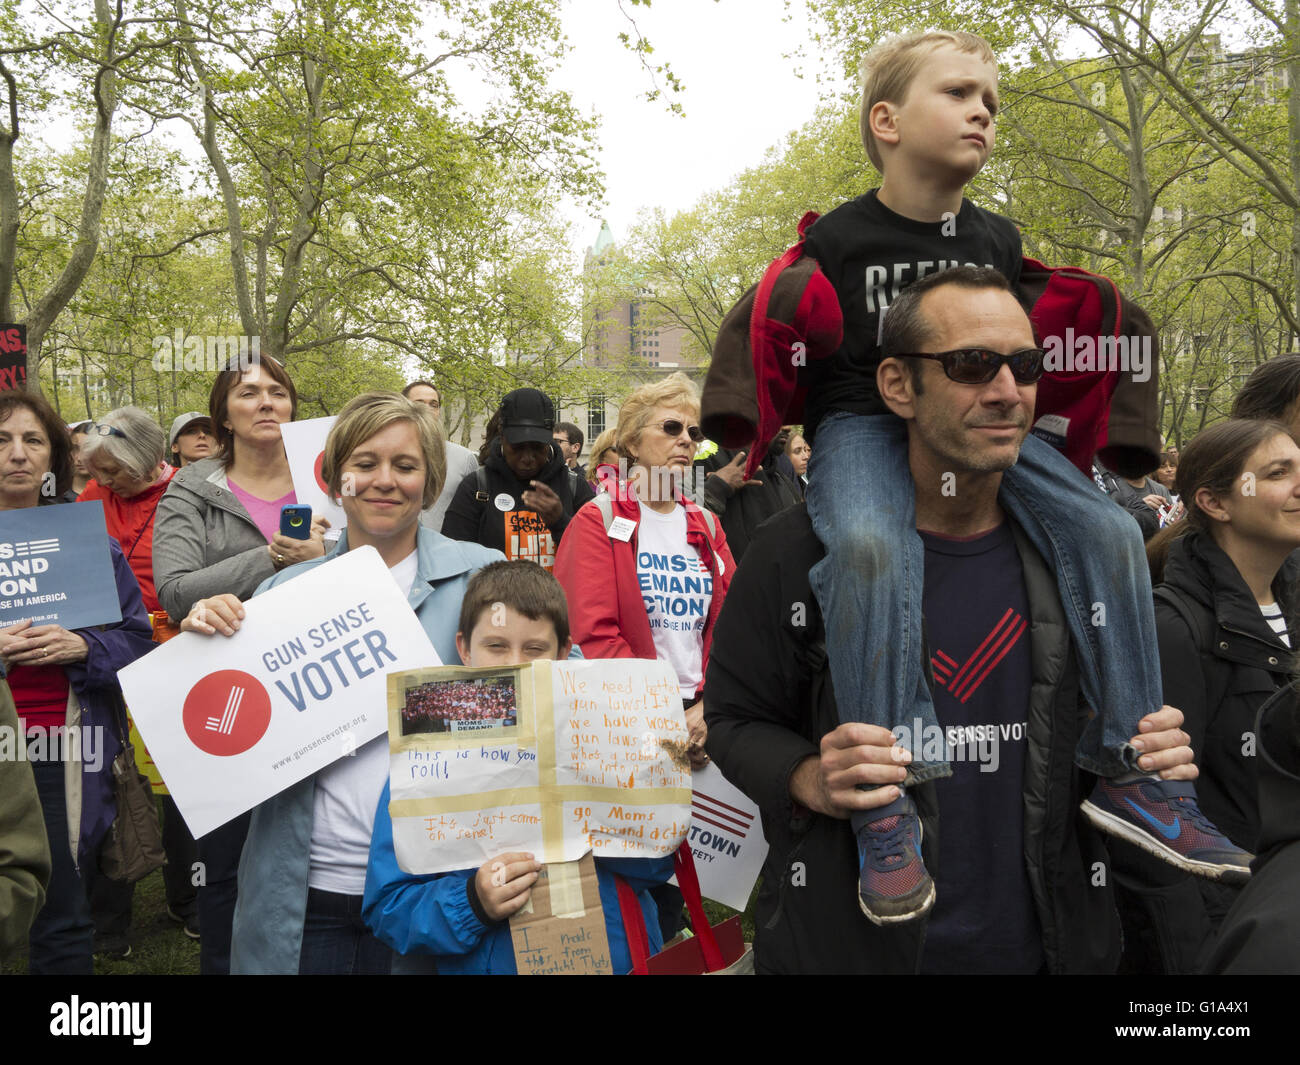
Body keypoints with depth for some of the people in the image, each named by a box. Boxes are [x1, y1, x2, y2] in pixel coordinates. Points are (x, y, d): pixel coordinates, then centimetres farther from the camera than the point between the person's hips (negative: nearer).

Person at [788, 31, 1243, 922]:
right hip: (863, 422, -5)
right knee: (869, 546, -38)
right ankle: (883, 804, -30)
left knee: (1109, 531, -16)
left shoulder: (997, 240, 12)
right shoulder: (837, 240, -3)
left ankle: (1124, 768, -4)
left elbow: (1023, 352, 23)